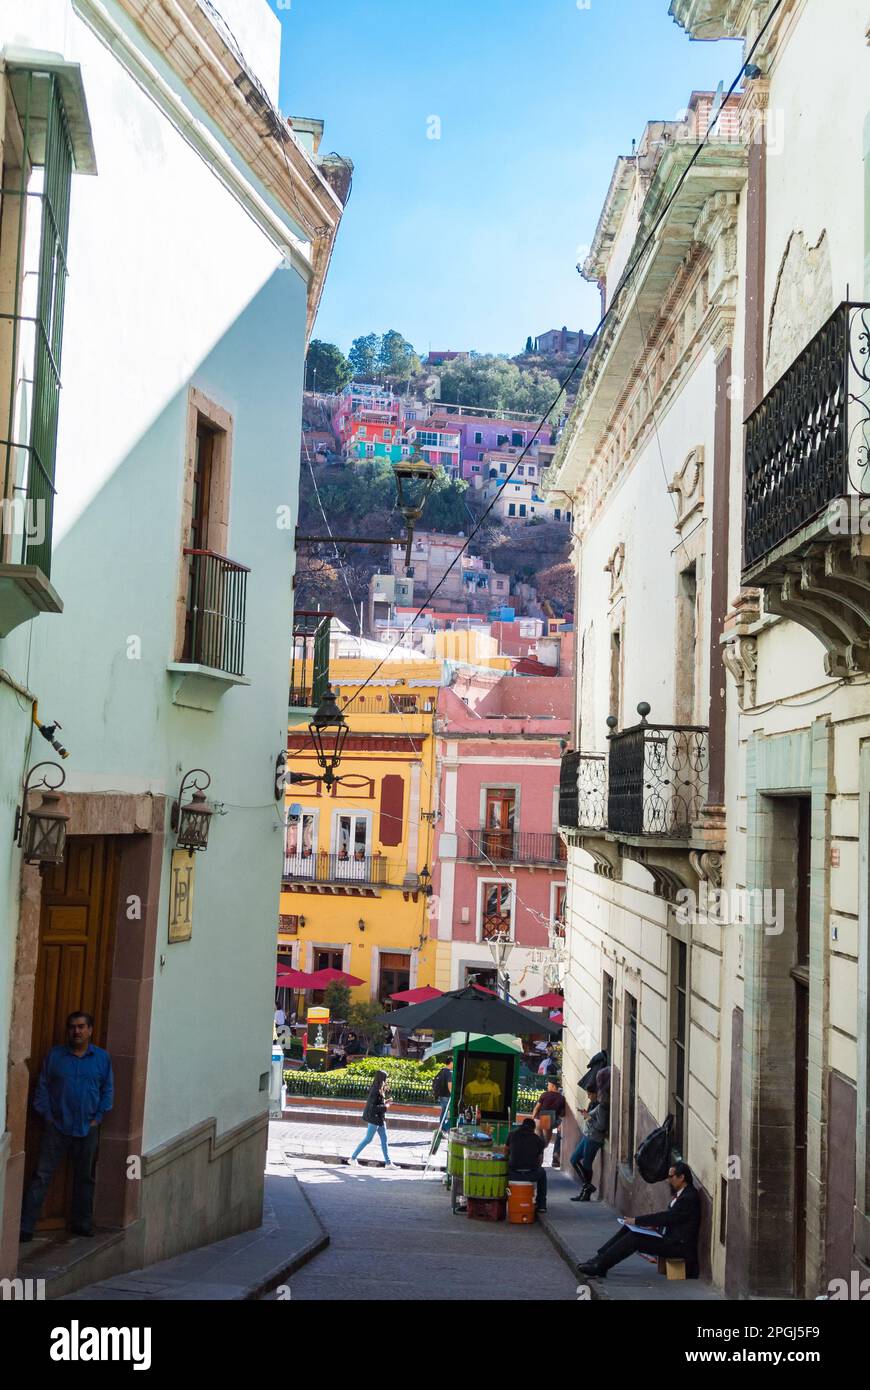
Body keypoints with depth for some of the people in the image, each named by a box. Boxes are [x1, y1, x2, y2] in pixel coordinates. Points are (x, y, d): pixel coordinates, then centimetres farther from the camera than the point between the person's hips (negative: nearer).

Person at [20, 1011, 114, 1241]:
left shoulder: (102, 1058, 2)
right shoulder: (55, 1055, 0)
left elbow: (107, 1090, 5)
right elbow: (42, 1087, 1)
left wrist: (98, 1118, -2)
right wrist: (47, 1115, -6)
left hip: (87, 1130, 2)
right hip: (57, 1127, -2)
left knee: (85, 1178, 12)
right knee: (41, 1176, -5)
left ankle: (83, 1224, 24)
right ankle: (25, 1226, -3)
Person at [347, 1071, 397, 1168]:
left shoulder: (380, 1090, 7)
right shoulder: (375, 1091, -21)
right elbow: (372, 1107, -24)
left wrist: (385, 1102, 2)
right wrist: (385, 1107, -16)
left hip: (380, 1118, 9)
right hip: (374, 1118, -9)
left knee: (384, 1140, 9)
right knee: (368, 1139, 0)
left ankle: (388, 1162, 13)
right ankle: (353, 1158, 11)